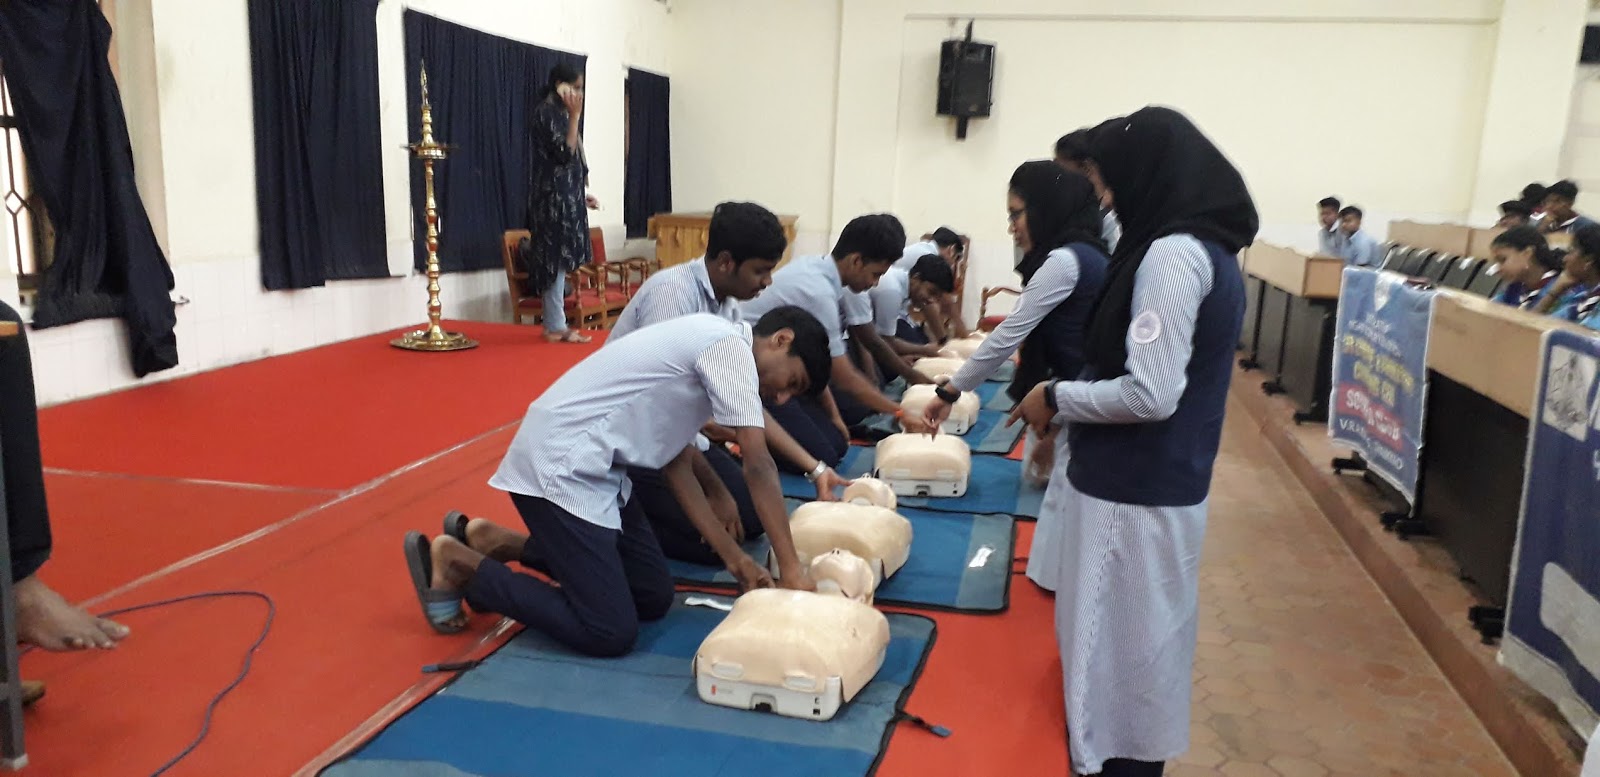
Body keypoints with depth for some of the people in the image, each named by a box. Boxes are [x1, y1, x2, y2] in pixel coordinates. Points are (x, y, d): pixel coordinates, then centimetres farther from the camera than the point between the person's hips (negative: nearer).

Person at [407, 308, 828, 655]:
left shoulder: (707, 348, 16)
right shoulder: (730, 345, -13)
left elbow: (676, 464, 15)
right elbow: (758, 466, -16)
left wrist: (734, 558, 12)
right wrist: (791, 568, -10)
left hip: (591, 466, 10)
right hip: (561, 465, -10)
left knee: (654, 597, 13)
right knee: (610, 633, -10)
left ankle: (495, 542, 20)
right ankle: (454, 562, 3)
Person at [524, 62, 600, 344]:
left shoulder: (558, 112, 17)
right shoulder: (545, 112, -11)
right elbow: (565, 153, -20)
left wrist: (581, 196, 23)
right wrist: (575, 116, -18)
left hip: (564, 195, 10)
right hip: (553, 195, -10)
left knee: (558, 260, 10)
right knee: (556, 258, -7)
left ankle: (554, 325, 15)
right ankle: (556, 327, -3)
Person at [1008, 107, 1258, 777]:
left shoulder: (1174, 254, -20)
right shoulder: (1205, 248, 10)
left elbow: (1151, 393, -25)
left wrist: (1056, 399, -11)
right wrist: (1069, 414, 11)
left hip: (1133, 495, -10)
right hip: (1155, 486, 10)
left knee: (1113, 657, 3)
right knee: (1134, 654, 21)